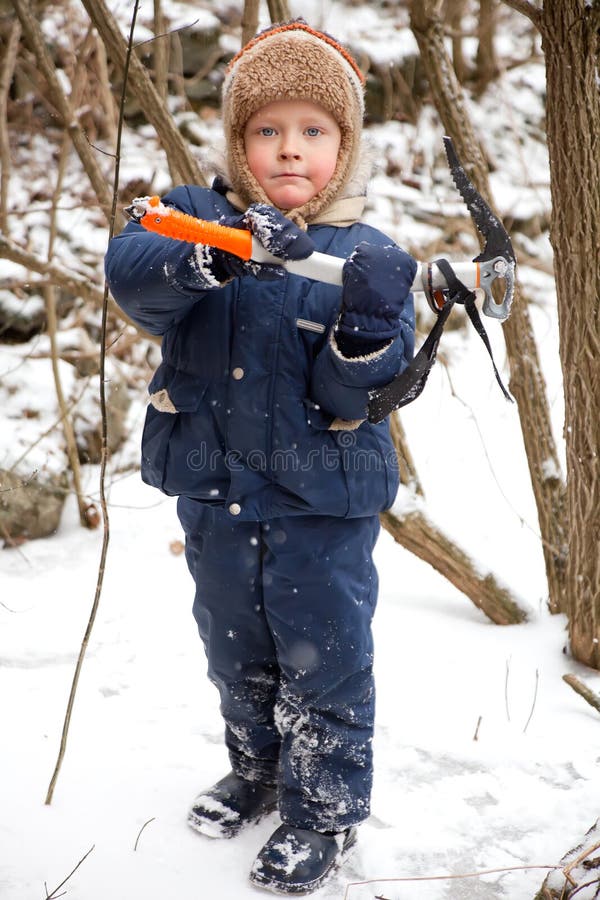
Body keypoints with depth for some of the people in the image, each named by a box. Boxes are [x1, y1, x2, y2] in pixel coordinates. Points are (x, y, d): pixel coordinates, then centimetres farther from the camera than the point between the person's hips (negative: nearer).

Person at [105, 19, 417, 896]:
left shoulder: (368, 255, -8)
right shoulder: (198, 216, -3)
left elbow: (357, 393, -14)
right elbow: (131, 271, -25)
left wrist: (370, 325, -35)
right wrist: (213, 255, -43)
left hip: (324, 504, -3)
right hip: (214, 494, 3)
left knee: (323, 661, 8)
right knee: (237, 652, 22)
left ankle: (326, 809, 31)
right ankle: (257, 769, 47)